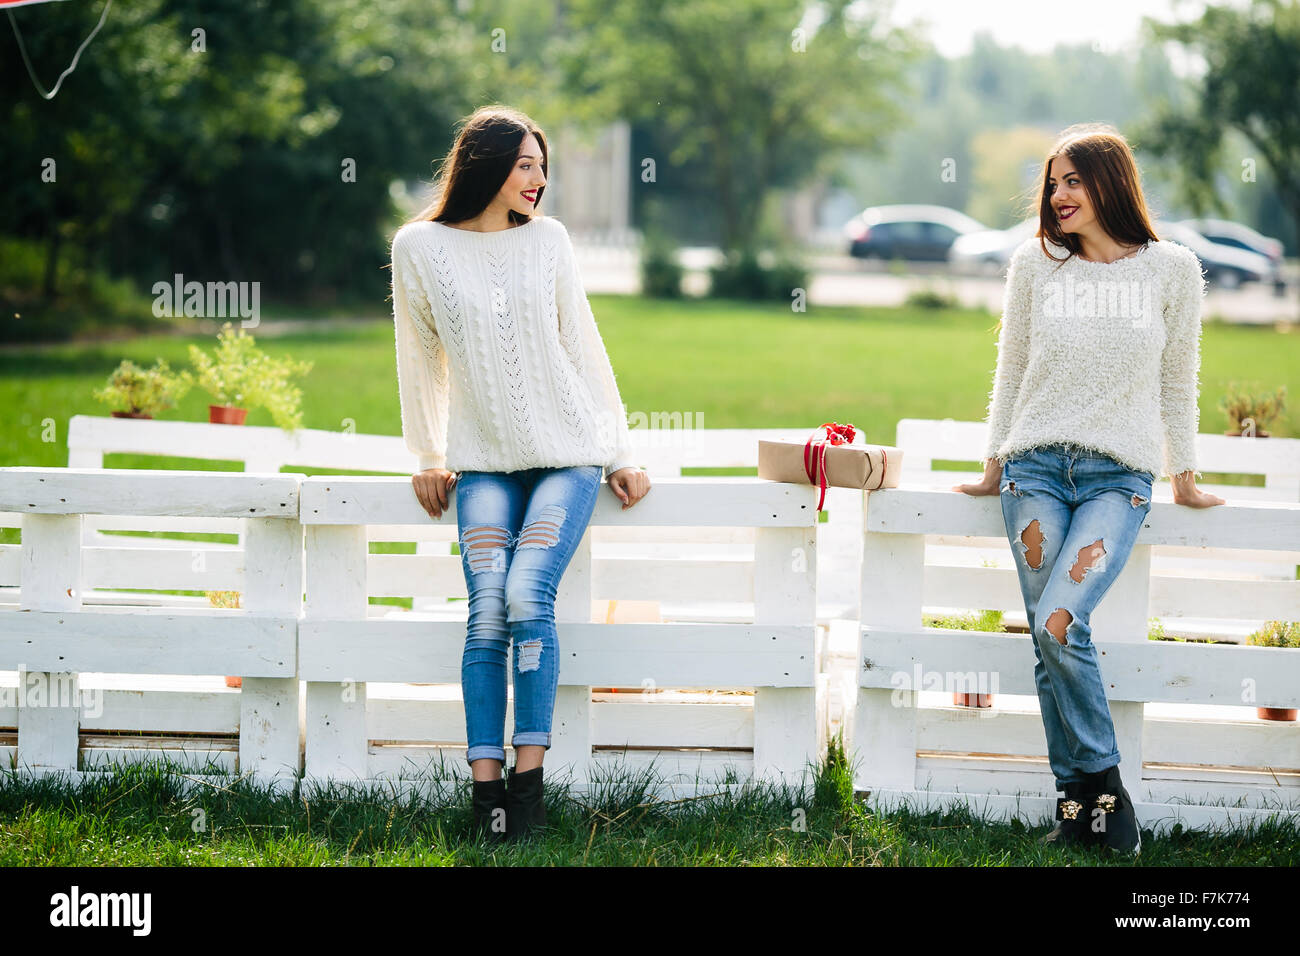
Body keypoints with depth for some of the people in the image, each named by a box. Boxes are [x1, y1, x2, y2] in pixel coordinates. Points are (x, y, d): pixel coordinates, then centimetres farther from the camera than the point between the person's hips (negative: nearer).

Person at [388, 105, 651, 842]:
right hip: (483, 463, 0)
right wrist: (428, 457, 13)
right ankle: (487, 784, -13)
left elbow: (584, 348, 10)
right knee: (488, 611, -15)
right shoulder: (420, 247, 2)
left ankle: (531, 777, -14)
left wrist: (620, 453, 8)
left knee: (528, 596, -18)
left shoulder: (547, 239, 5)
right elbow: (421, 358, 12)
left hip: (568, 452, 0)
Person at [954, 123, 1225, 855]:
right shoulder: (1036, 264, 8)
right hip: (1037, 467, 3)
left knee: (1058, 623, -21)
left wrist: (1186, 477, 16)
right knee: (1051, 642, -6)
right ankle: (1087, 798, 3)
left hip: (1119, 475, -3)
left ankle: (1094, 788, -6)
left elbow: (1179, 380, 11)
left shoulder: (1172, 269, 3)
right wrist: (994, 465, 20)